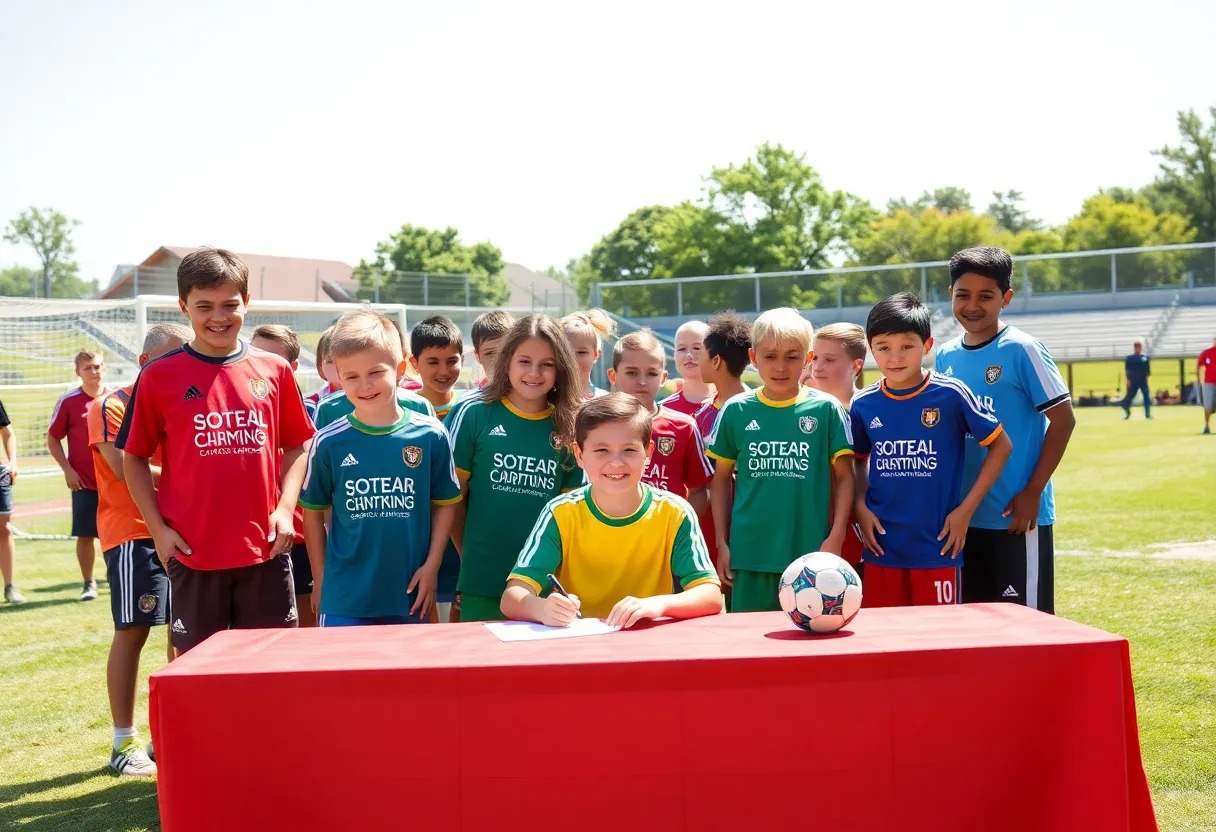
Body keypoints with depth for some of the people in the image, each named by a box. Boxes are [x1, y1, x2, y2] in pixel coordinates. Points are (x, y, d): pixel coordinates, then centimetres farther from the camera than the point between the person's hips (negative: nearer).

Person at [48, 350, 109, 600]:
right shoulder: (68, 402, -3)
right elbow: (52, 439, 4)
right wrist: (67, 469, -6)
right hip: (84, 482, -1)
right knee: (85, 534, -1)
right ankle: (89, 584, 12)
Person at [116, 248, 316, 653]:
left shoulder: (274, 371, 4)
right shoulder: (159, 376, -1)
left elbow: (296, 445, 12)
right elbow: (134, 458, 5)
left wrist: (285, 509, -1)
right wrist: (158, 529, -3)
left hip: (265, 548, 1)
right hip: (193, 553, -1)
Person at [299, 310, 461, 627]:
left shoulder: (430, 436, -3)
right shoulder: (328, 443, -4)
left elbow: (445, 504, 5)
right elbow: (313, 512, 5)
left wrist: (432, 566, -1)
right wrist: (320, 580, 7)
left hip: (410, 593, 1)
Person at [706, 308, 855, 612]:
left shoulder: (826, 410, 0)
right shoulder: (736, 411, 4)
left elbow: (844, 476, 3)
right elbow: (722, 478, 10)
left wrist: (835, 538, -6)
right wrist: (722, 543, 7)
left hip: (810, 553, -1)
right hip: (749, 554, 1)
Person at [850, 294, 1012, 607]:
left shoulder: (951, 395, -8)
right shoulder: (863, 405, 2)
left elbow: (1001, 445, 0)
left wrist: (967, 508, -5)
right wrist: (860, 506, 1)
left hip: (937, 546, -3)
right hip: (882, 546, 3)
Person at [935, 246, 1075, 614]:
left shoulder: (1021, 350, -10)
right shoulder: (945, 356, 7)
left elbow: (1063, 419, -10)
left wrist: (1033, 491, -13)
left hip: (1016, 516, -6)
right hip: (963, 515, 6)